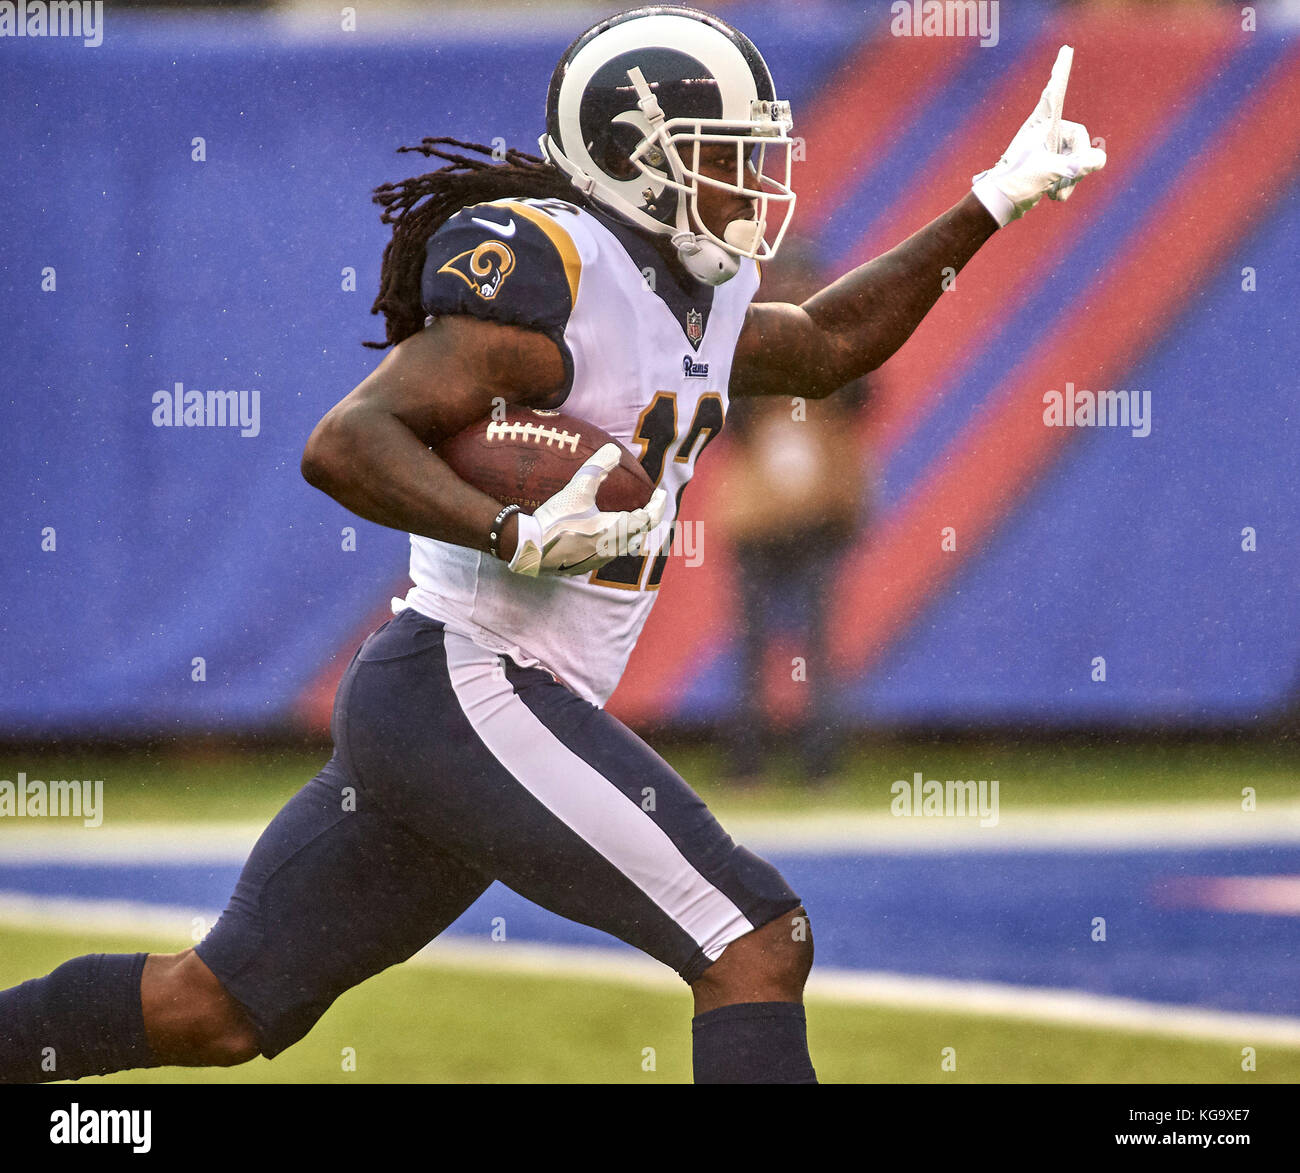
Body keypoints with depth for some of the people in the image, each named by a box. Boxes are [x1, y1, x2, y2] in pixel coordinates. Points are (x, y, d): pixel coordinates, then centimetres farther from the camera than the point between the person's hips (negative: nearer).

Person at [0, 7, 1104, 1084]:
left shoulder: (693, 292, 14)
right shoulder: (547, 270, -14)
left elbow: (824, 344, 32)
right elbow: (346, 443, -20)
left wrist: (992, 206, 28)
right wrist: (517, 535, -32)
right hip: (471, 697, -10)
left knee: (218, 1009, 11)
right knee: (757, 944, -11)